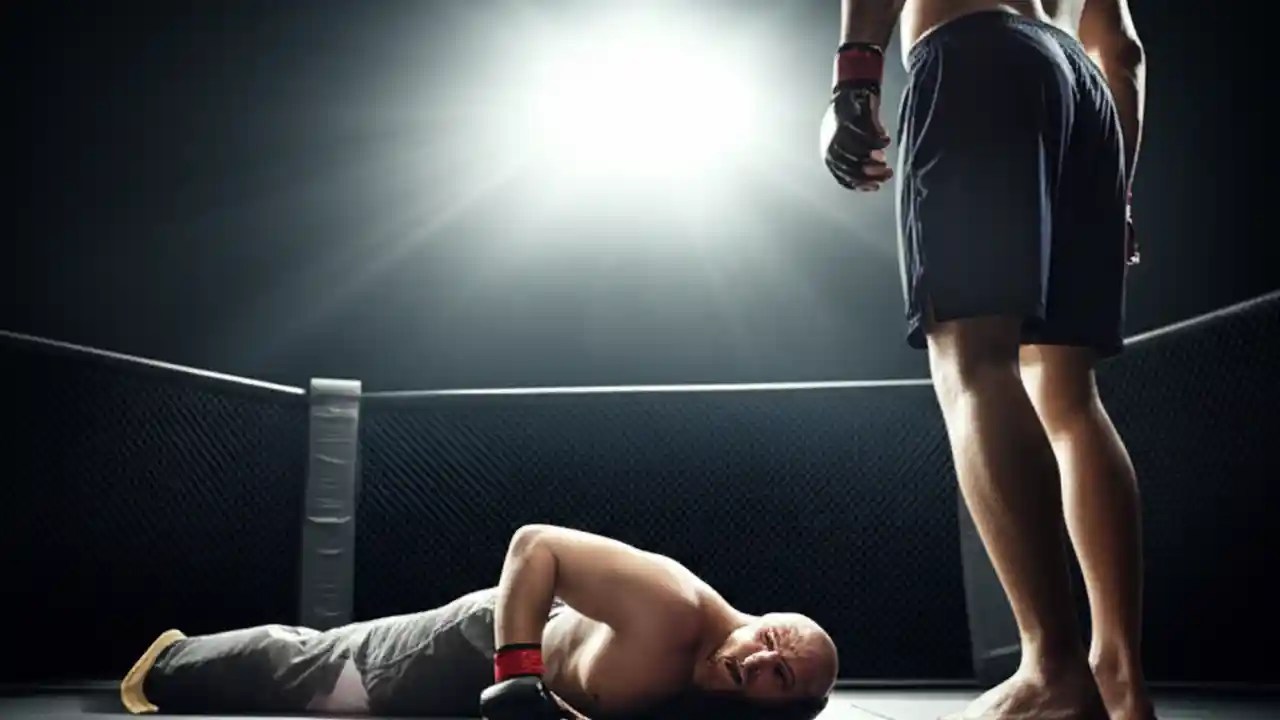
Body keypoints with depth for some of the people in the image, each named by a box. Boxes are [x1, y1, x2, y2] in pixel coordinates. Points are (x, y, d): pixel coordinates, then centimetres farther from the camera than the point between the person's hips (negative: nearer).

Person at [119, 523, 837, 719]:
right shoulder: (669, 608, -42)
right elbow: (532, 543, -37)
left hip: (530, 660, 5)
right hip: (489, 644, -5)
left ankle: (179, 662, 57)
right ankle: (176, 661, 50)